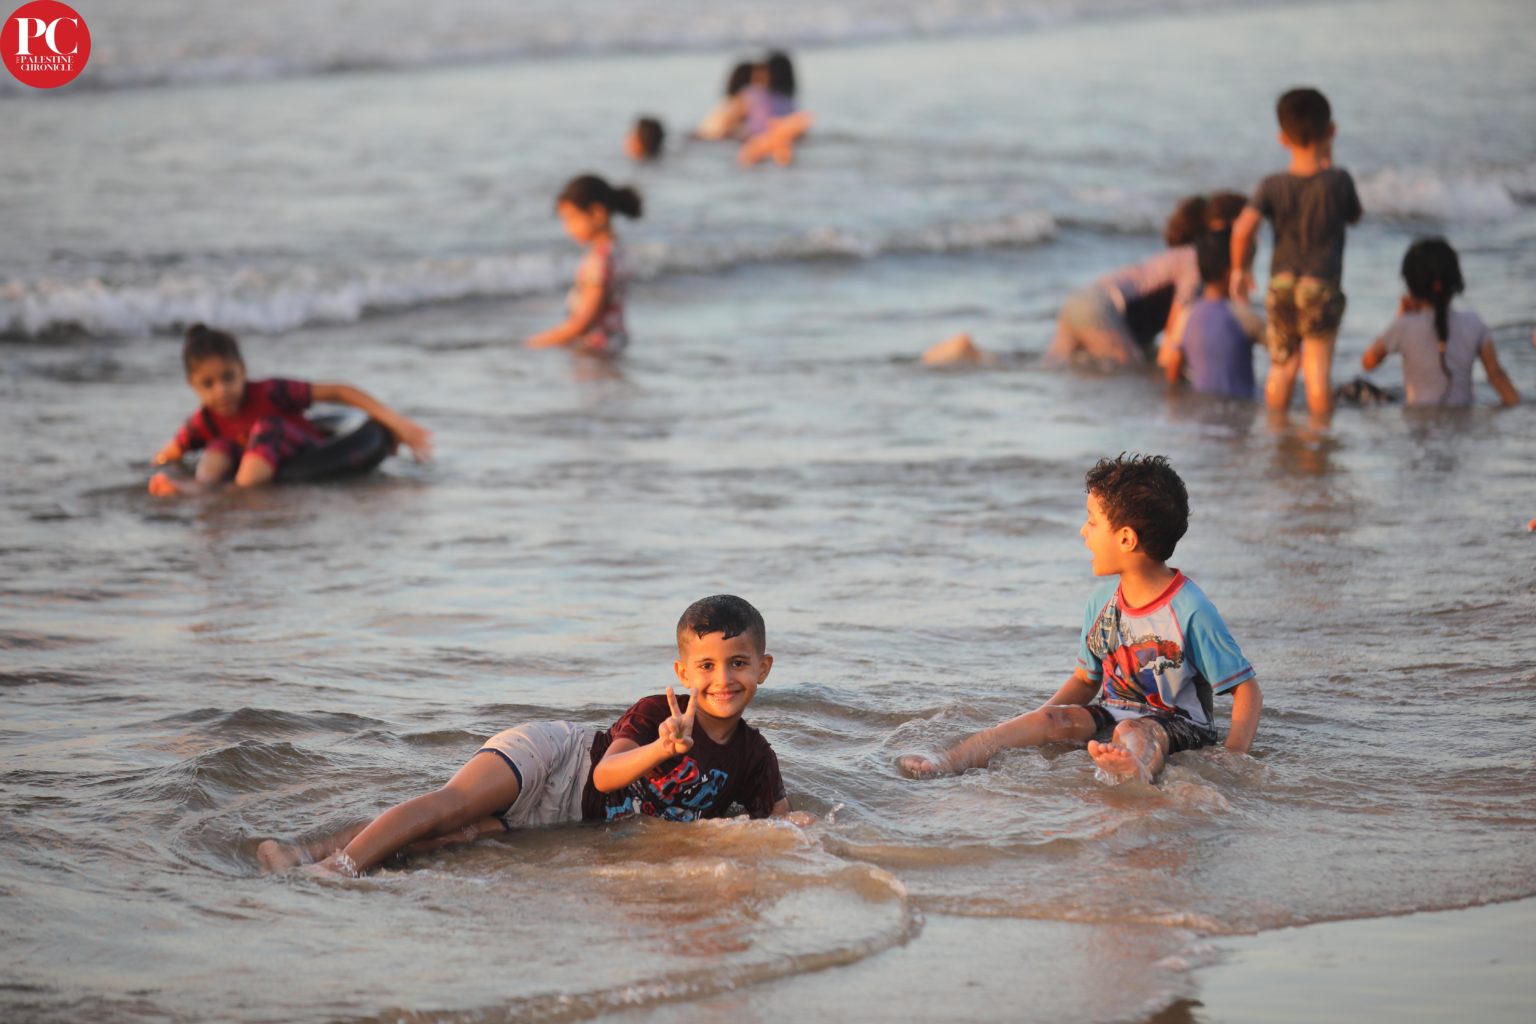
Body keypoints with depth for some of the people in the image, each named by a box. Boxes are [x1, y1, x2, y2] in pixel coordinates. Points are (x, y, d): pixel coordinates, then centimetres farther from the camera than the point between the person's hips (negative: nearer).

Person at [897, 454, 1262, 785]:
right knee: (1052, 718, -20)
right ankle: (950, 762, -37)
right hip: (1111, 713, 6)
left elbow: (1248, 690, -11)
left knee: (1134, 731, -38)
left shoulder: (1191, 610, -14)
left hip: (1178, 726, -6)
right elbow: (1086, 678, 19)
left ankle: (1137, 770, -75)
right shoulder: (1102, 600, 8)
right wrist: (1036, 726, 4)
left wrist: (1232, 758, -24)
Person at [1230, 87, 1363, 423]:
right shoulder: (1338, 181, -7)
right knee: (1318, 367, 1)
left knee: (1281, 367, 12)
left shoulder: (1272, 186, -4)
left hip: (1281, 284, 2)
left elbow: (1243, 228, -14)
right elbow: (1354, 216, 12)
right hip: (1321, 285, -2)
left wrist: (1239, 269, 2)